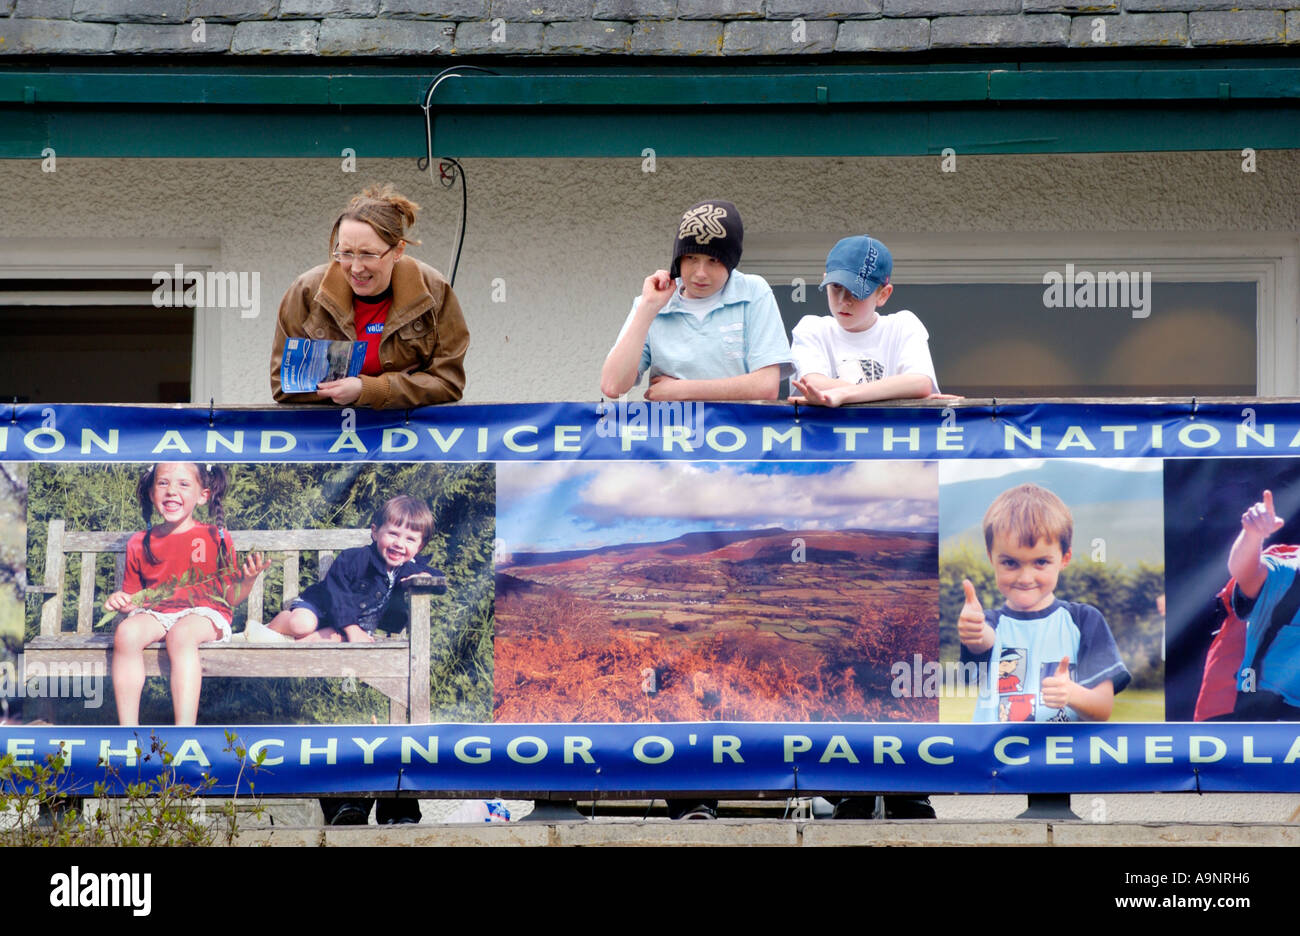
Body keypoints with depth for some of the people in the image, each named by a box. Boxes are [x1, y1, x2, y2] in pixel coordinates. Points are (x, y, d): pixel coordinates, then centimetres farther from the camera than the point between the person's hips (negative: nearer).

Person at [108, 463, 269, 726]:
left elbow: (231, 597, 7)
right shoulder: (140, 544, 12)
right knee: (126, 632, -30)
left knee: (180, 633, -37)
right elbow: (132, 599, 19)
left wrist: (248, 580, -13)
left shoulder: (216, 538, 6)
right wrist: (120, 602, -3)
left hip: (205, 614, -3)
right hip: (155, 613, 3)